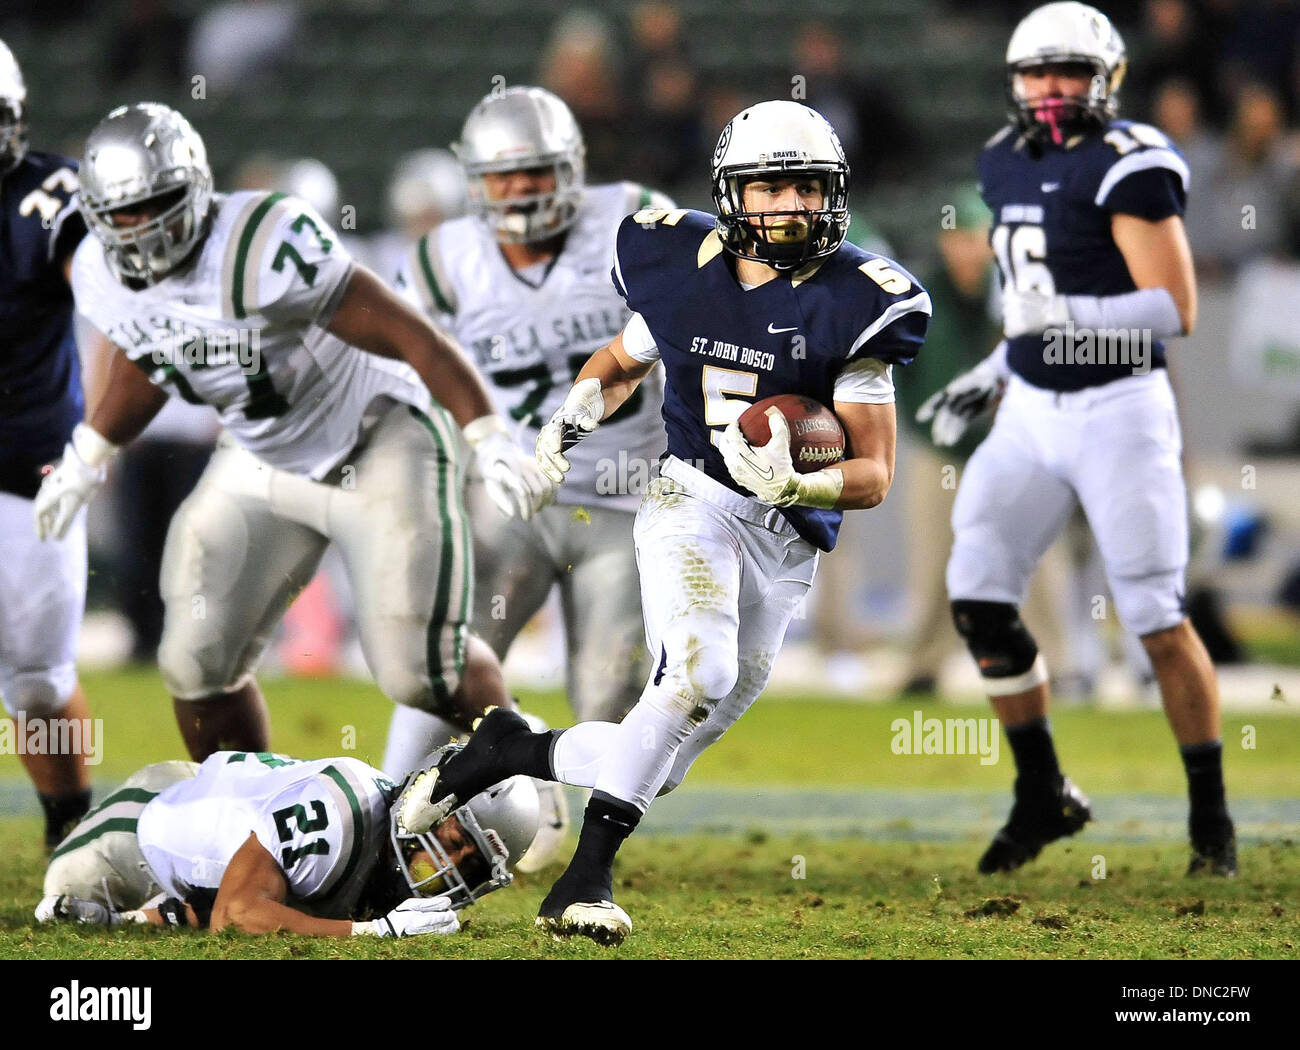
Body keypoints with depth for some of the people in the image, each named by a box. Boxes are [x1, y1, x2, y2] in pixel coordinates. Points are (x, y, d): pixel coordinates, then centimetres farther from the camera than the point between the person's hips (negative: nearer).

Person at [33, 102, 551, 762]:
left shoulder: (264, 251, -33)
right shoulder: (103, 276, -9)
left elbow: (409, 337, -28)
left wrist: (492, 441, -31)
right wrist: (87, 457, 22)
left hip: (376, 446, -6)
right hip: (263, 466, 6)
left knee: (418, 672, -10)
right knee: (197, 667, -2)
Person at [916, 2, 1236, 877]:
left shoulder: (1128, 167, -14)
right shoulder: (1008, 165, 11)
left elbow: (1176, 311, -19)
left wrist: (1065, 316, -29)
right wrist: (991, 375, 16)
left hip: (1119, 412, -7)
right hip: (1031, 411, 7)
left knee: (1159, 621, -5)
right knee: (979, 599, -1)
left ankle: (1212, 818, 8)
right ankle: (1045, 796, 12)